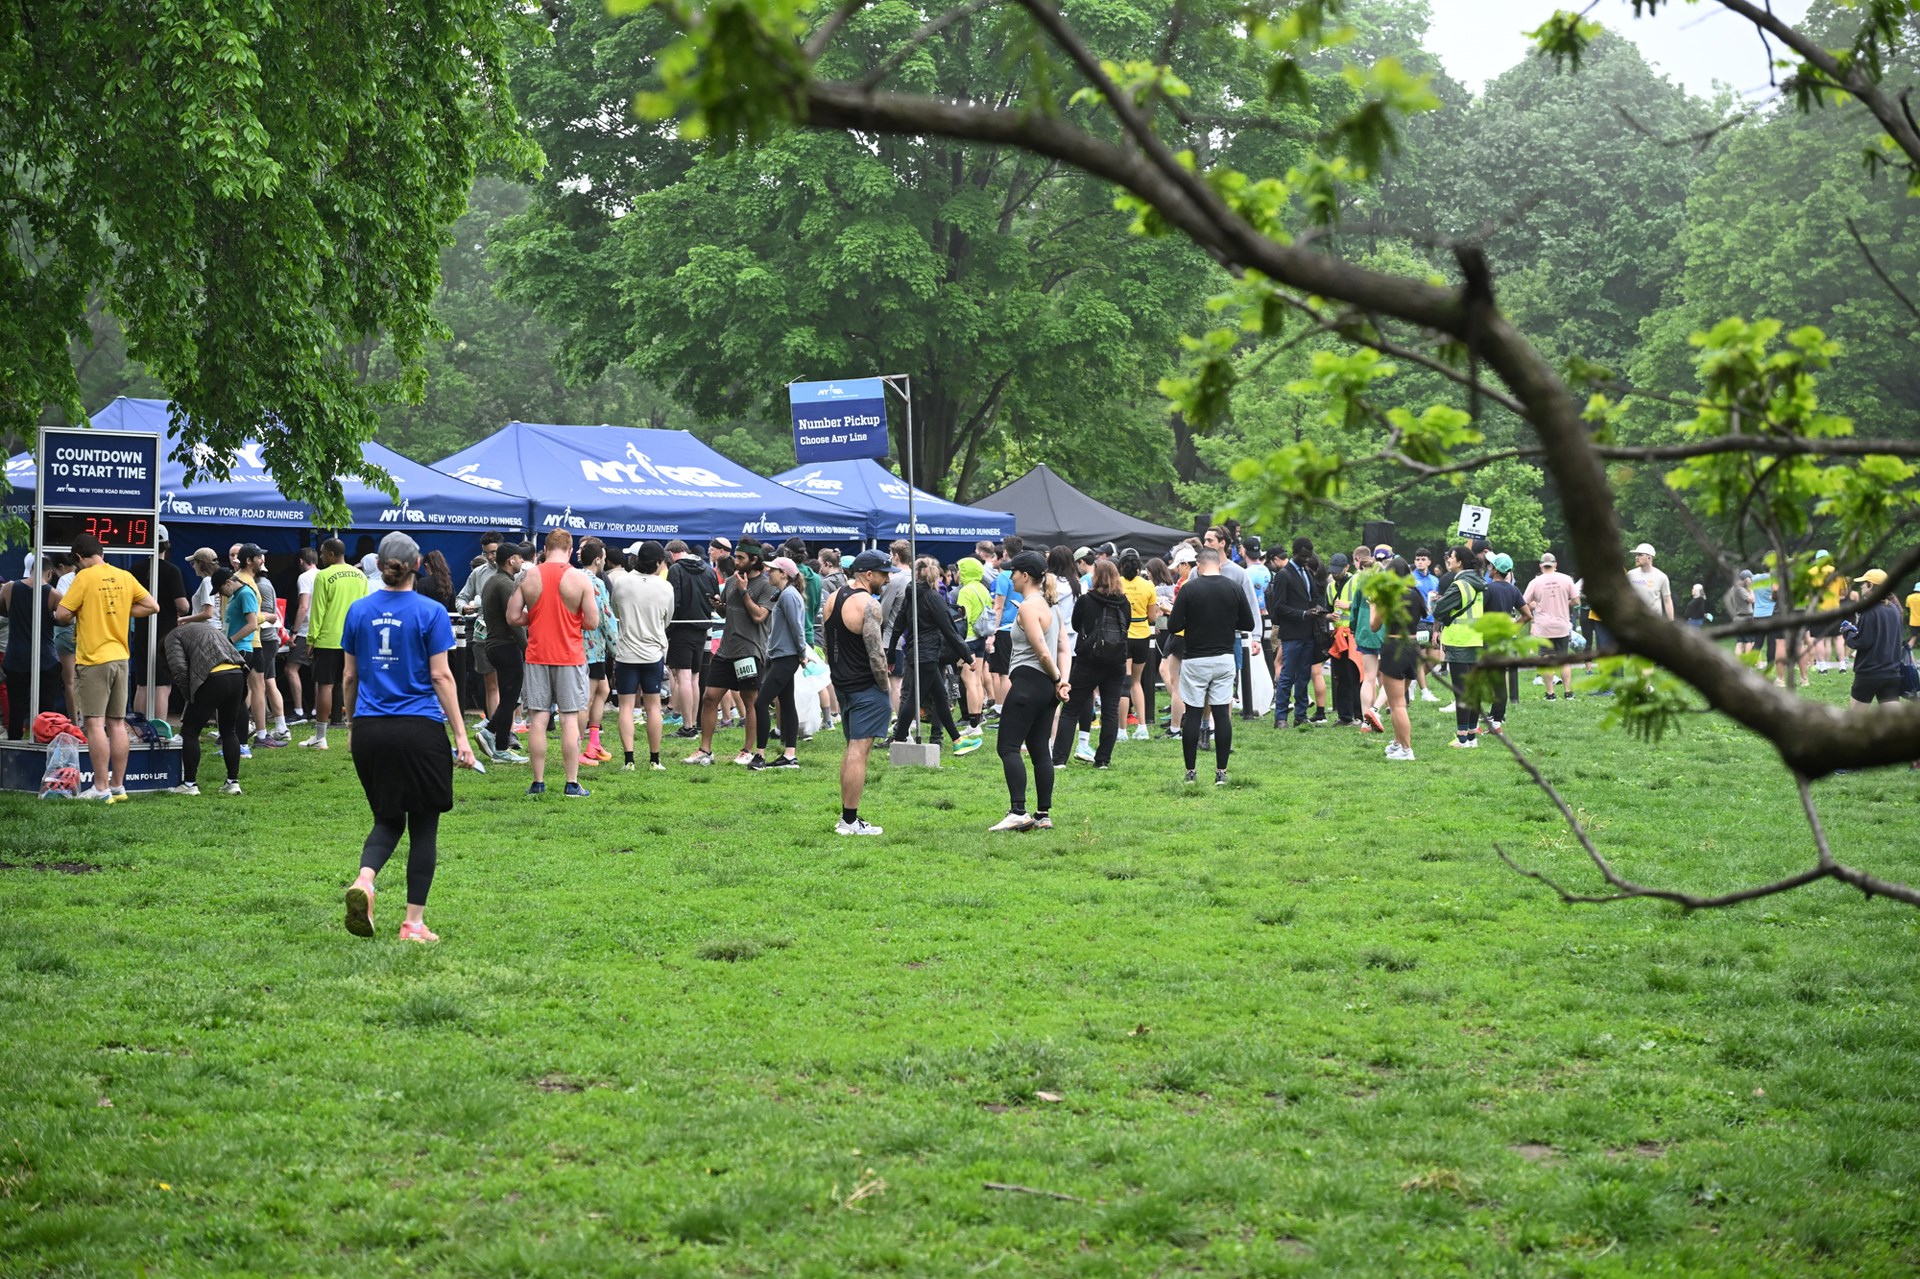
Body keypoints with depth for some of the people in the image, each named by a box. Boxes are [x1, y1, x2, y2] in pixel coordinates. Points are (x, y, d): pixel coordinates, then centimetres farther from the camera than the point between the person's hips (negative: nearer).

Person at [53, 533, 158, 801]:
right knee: (117, 723, 10)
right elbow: (152, 606, 9)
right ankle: (118, 786, 14)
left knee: (95, 723, -5)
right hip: (119, 657, 6)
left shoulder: (85, 577, -11)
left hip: (92, 659, -6)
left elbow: (62, 614, -15)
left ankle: (101, 789, -7)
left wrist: (72, 619, 7)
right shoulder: (125, 577, 5)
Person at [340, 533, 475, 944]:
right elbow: (441, 676, -8)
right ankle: (413, 922, 5)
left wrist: (352, 718, 23)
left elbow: (350, 675, 9)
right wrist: (461, 734, -5)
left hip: (370, 729, 4)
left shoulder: (359, 610, 4)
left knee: (388, 819, 16)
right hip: (420, 728, -3)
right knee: (424, 826, 7)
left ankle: (364, 880, -13)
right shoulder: (431, 613, -6)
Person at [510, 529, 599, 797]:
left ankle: (538, 782, 6)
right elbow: (592, 622, -7)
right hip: (570, 657, -2)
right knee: (570, 720, 1)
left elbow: (512, 617, -1)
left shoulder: (528, 578, 0)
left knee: (537, 719, 5)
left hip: (537, 655, 2)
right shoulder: (580, 579, -6)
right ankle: (572, 784, 0)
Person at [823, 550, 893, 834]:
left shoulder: (832, 599, 9)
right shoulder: (868, 604, -17)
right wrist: (885, 689, -9)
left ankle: (846, 815, 20)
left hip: (841, 683, 9)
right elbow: (876, 654, -20)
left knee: (852, 748, 18)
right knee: (859, 750, -6)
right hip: (865, 686, -9)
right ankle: (850, 821, -6)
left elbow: (825, 640, 16)